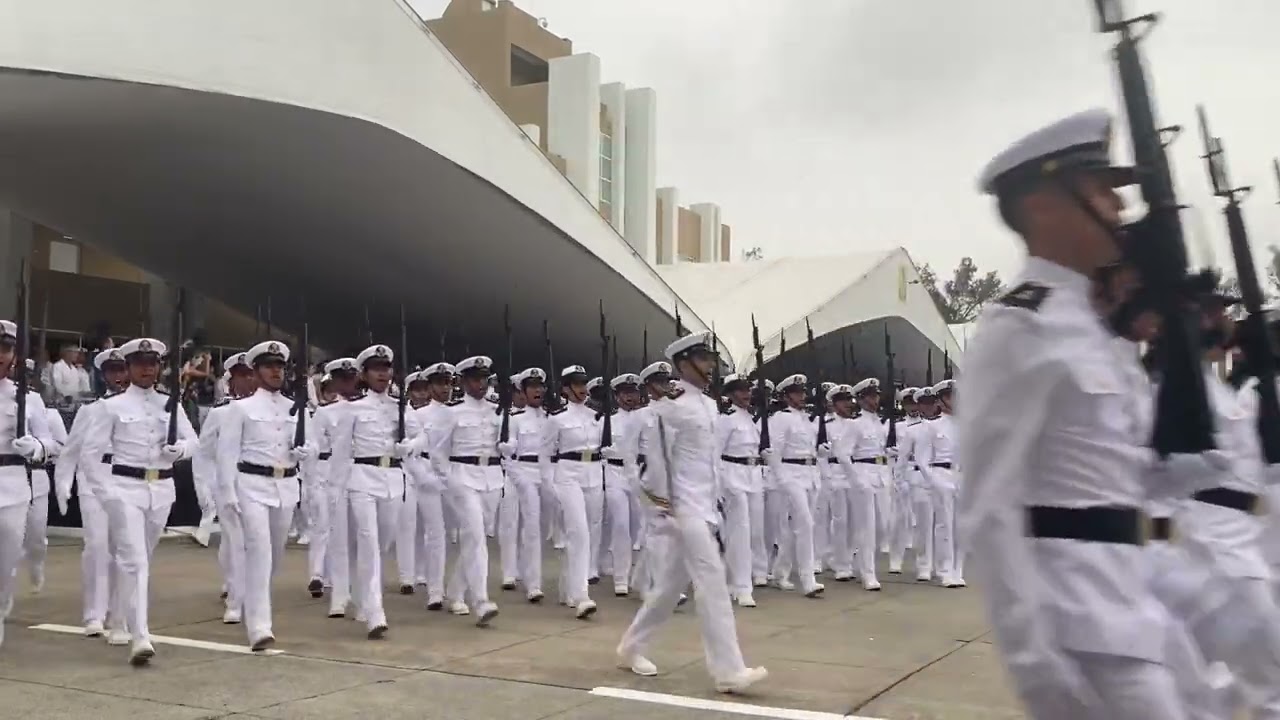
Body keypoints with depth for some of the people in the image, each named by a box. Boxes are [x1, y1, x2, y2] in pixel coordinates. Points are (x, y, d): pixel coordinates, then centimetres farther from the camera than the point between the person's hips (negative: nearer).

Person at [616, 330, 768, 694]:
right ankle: (729, 671, -10)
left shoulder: (709, 405, 13)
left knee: (673, 581, 15)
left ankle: (632, 647, 29)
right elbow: (656, 457, -14)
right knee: (712, 580, -12)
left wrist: (713, 504, 17)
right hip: (683, 508, -9)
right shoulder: (670, 405, -13)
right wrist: (663, 504, -13)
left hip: (703, 506, 9)